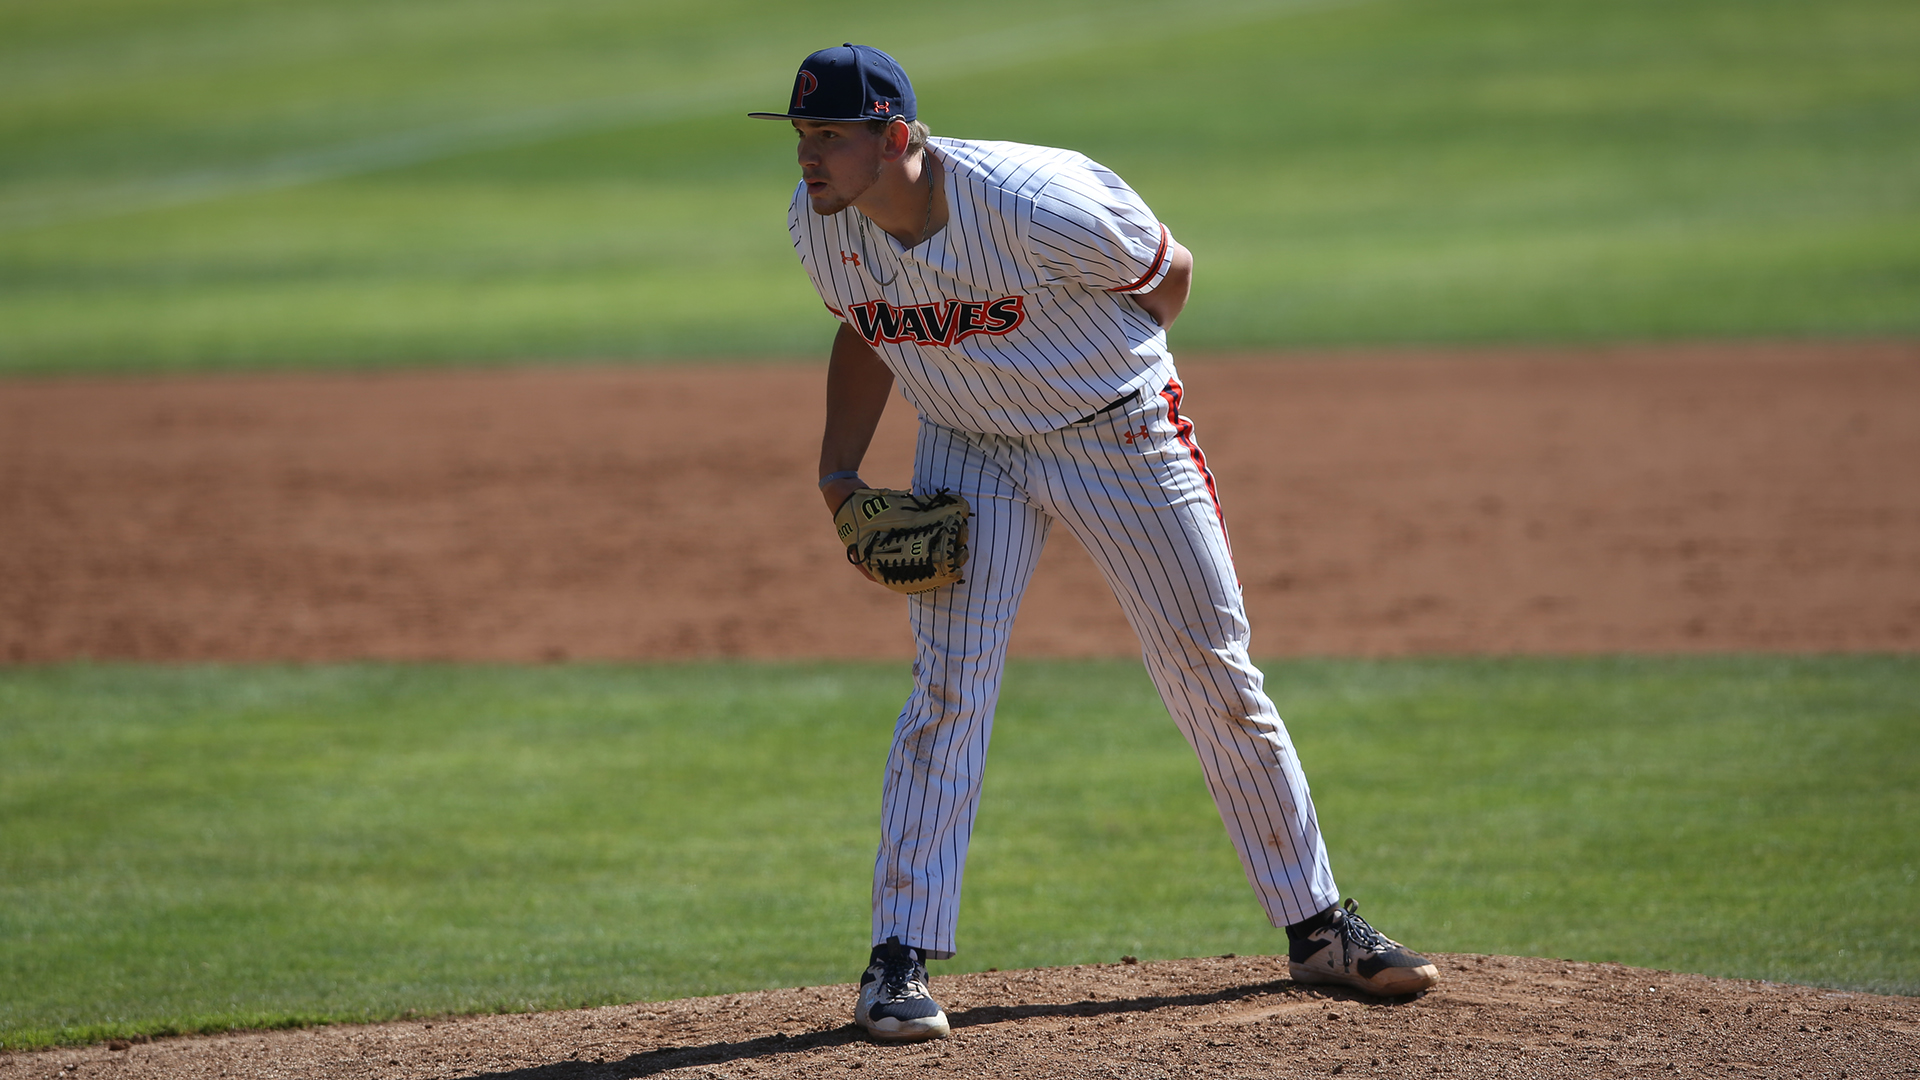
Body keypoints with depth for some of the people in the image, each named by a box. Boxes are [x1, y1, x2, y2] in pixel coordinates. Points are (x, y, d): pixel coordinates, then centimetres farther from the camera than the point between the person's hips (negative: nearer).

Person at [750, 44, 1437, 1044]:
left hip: (1119, 434, -3)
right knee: (946, 690, -10)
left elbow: (1168, 271, -12)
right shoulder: (817, 224, -14)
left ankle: (1318, 928, 16)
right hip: (967, 453, 3)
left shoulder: (1037, 204, -31)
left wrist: (1103, 371, 2)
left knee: (1216, 678, 4)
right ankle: (899, 960, -7)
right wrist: (838, 478, -3)